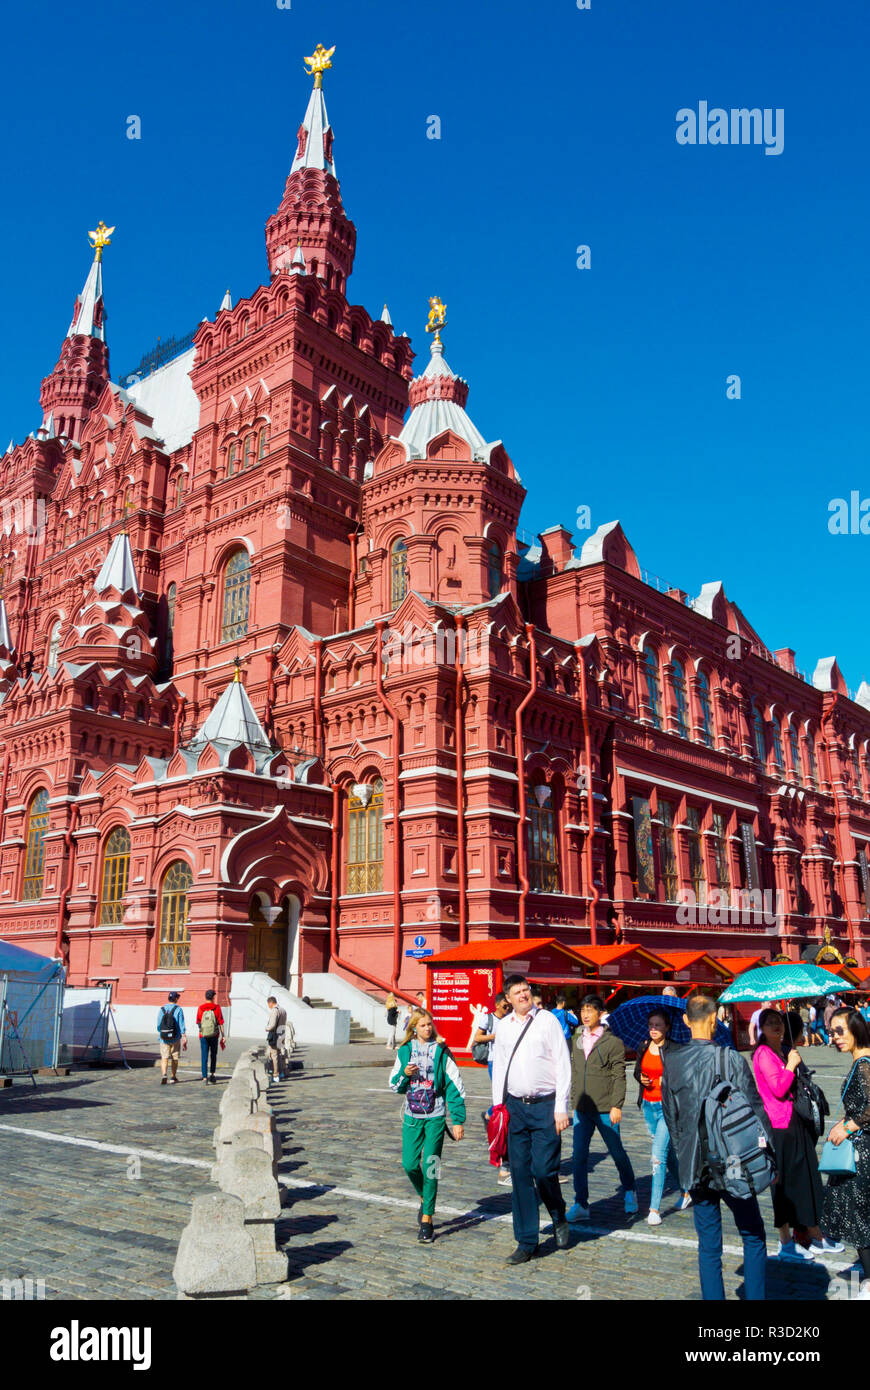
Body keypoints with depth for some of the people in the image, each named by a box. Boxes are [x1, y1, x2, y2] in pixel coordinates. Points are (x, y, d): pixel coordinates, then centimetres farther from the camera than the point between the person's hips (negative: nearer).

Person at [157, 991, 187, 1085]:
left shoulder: (162, 1009, 1)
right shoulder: (178, 1009, -7)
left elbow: (158, 1024, 7)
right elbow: (182, 1025, -10)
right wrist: (184, 1039, -8)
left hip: (164, 1038, 1)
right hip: (175, 1038, -1)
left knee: (164, 1058, -1)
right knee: (174, 1058, 13)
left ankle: (164, 1075, -23)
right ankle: (173, 1078, 24)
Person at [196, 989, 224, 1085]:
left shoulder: (200, 1008, -3)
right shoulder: (217, 1008, -7)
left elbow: (198, 1022, 6)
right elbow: (220, 1023, -8)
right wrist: (223, 1035, -2)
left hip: (203, 1035, 1)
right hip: (214, 1035, 0)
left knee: (204, 1056, 4)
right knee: (213, 1055, 18)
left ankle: (205, 1077, -1)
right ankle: (212, 1074, 11)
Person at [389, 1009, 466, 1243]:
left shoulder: (441, 1052, -5)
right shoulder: (404, 1051, 3)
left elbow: (454, 1086, -3)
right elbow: (394, 1085, 10)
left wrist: (458, 1120, -6)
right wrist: (405, 1074, -12)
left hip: (435, 1117, -3)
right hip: (412, 1116, 3)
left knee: (430, 1167, -5)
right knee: (410, 1164, 0)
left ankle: (427, 1219, 7)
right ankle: (424, 1198, 31)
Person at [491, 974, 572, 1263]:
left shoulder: (547, 1021, -5)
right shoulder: (503, 1026, 7)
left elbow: (563, 1065, -5)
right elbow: (499, 1066, 14)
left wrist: (561, 1108, -9)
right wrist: (498, 1106, 10)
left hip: (546, 1106, -4)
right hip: (515, 1106, 4)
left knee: (544, 1169, -6)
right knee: (519, 1173, 6)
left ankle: (559, 1219, 25)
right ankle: (526, 1242, 18)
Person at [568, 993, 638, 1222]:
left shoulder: (613, 1042, -6)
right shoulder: (577, 1041, 10)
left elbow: (619, 1076, -8)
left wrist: (617, 1105, -14)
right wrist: (573, 1103, 15)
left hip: (605, 1109, -4)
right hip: (581, 1109, 4)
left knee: (617, 1153, 8)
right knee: (579, 1156, 0)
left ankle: (630, 1192, 33)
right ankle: (581, 1205, 8)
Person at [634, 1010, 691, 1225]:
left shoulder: (675, 1050, -11)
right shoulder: (643, 1048, 5)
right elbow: (637, 1070, 18)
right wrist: (640, 1078, -2)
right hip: (648, 1106, 6)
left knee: (658, 1155, -11)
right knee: (668, 1153, 19)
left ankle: (655, 1209, -5)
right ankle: (687, 1191, 39)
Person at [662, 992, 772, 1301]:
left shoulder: (671, 1061, -3)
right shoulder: (731, 1059, -15)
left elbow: (669, 1115, 7)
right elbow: (756, 1110, -9)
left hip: (695, 1167, 3)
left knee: (708, 1245, 13)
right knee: (753, 1236, 17)